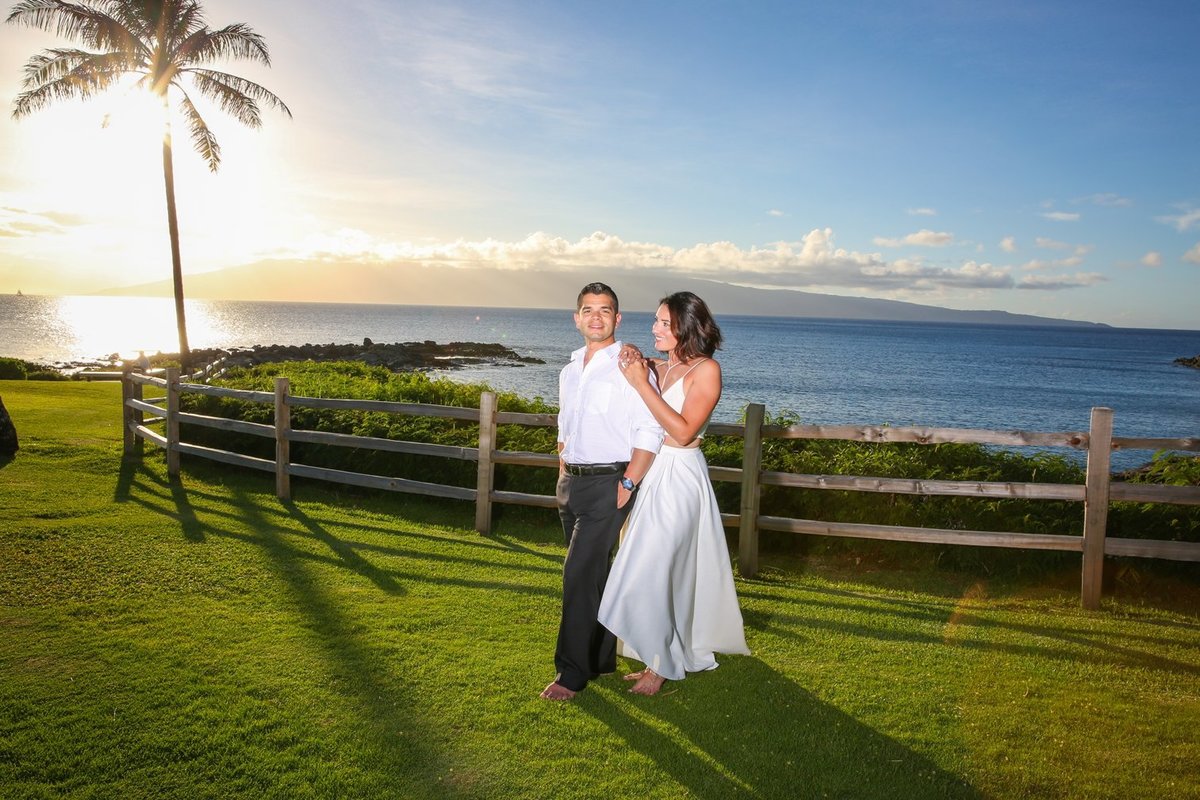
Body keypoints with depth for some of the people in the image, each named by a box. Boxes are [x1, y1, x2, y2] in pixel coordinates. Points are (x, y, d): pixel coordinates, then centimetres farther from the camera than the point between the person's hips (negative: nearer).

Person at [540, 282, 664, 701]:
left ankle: (572, 672, -1)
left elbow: (650, 433, -14)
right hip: (571, 482, 7)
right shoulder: (569, 371, 14)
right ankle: (602, 657, 27)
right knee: (594, 573, 15)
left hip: (608, 483, -7)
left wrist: (627, 485, -16)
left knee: (580, 575, -10)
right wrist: (563, 478, 15)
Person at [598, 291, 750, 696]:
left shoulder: (705, 370, -11)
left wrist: (642, 383, -20)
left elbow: (683, 432, -20)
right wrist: (633, 365, -9)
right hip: (650, 474, 7)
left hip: (679, 478, -7)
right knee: (655, 569, 14)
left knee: (653, 571, -3)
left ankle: (663, 665, 15)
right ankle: (661, 657, 30)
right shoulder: (655, 367, 9)